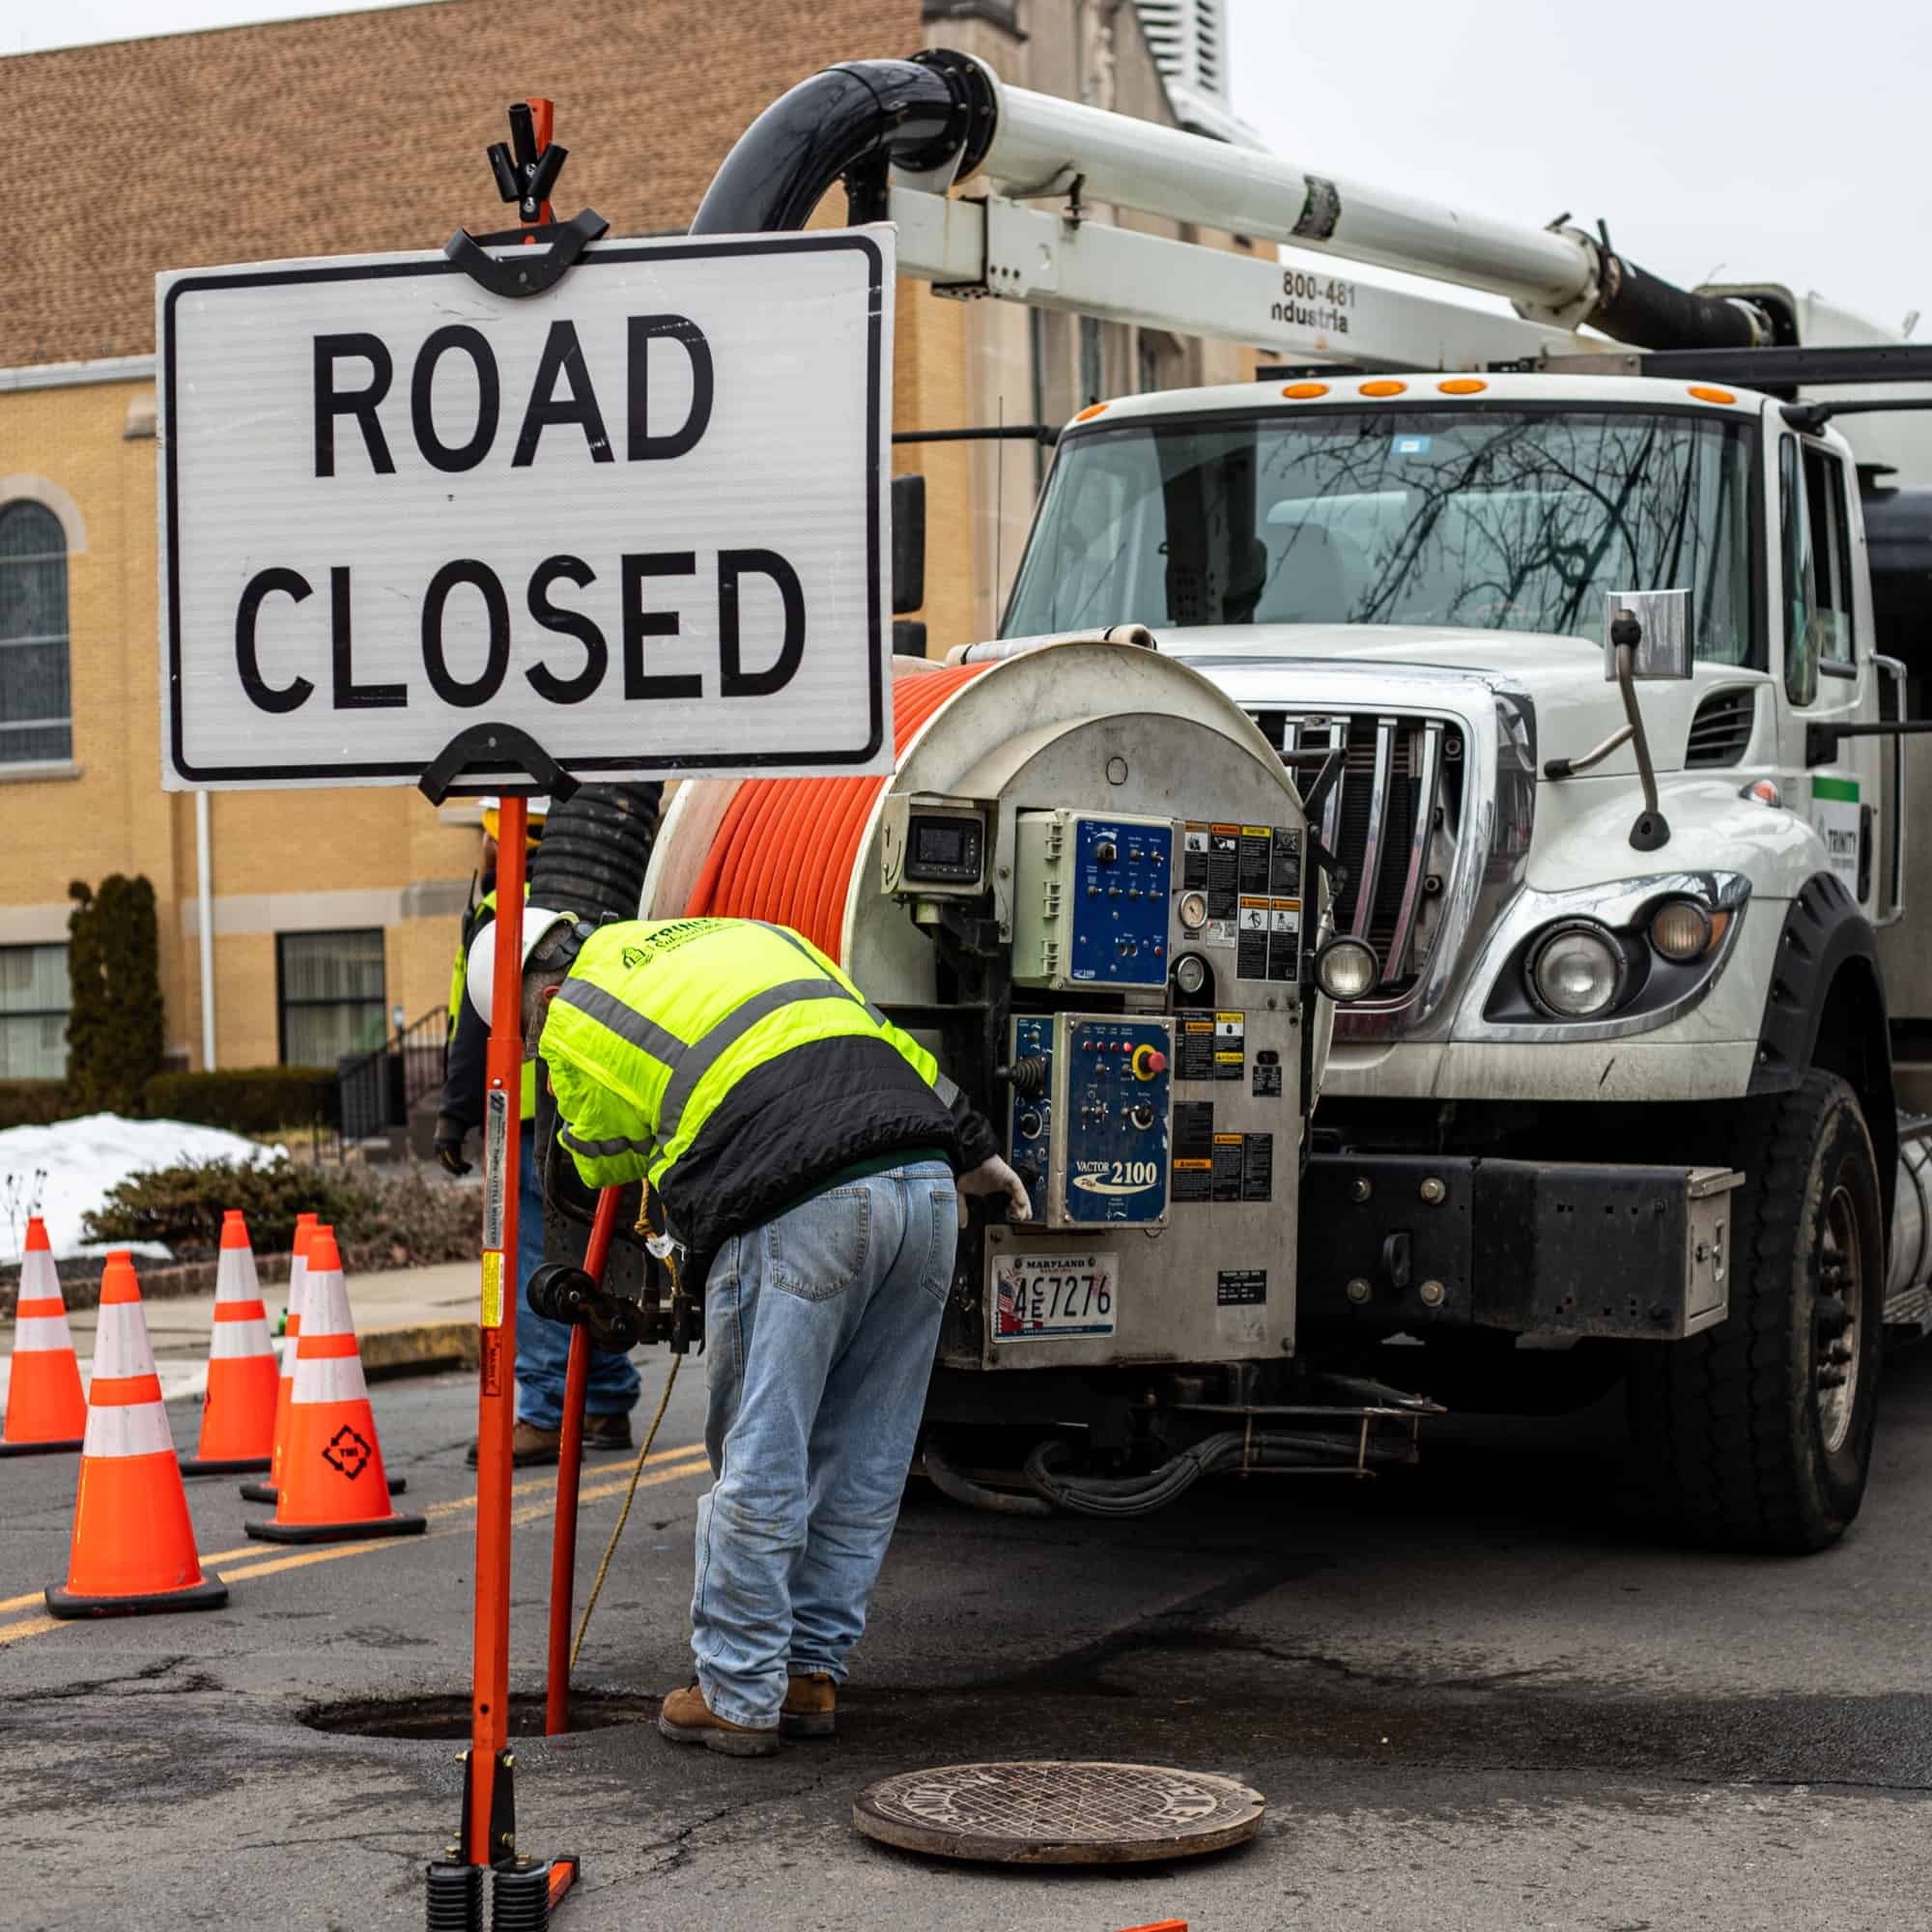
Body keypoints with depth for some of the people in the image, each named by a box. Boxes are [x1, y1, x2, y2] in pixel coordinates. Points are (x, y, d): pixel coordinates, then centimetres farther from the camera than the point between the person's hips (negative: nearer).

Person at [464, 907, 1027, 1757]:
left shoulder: (574, 1025, 15)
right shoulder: (741, 933, 30)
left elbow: (607, 1165, 27)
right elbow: (889, 1038, 27)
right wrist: (971, 1149, 31)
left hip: (797, 1212, -6)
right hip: (925, 1182, 6)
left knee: (761, 1464, 3)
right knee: (862, 1463, 14)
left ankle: (737, 1696, 10)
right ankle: (810, 1675, 23)